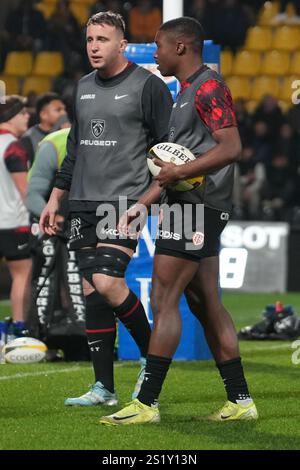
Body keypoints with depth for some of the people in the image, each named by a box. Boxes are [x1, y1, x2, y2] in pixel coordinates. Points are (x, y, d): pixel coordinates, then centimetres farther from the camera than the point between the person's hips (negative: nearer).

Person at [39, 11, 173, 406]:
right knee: (91, 292, 3)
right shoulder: (84, 88, 15)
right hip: (84, 205, 7)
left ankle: (151, 354, 1)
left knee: (106, 282, -20)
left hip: (126, 201, -7)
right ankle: (104, 388, 7)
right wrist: (55, 198, 22)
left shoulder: (148, 86, -5)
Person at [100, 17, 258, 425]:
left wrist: (178, 174, -20)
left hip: (197, 207, -10)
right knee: (207, 305, 10)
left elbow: (230, 148, -21)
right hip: (190, 207, 10)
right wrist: (142, 204, 20)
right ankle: (240, 400, 12)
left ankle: (147, 403, -9)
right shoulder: (187, 92, 20)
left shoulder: (208, 87, -11)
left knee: (163, 300, -10)